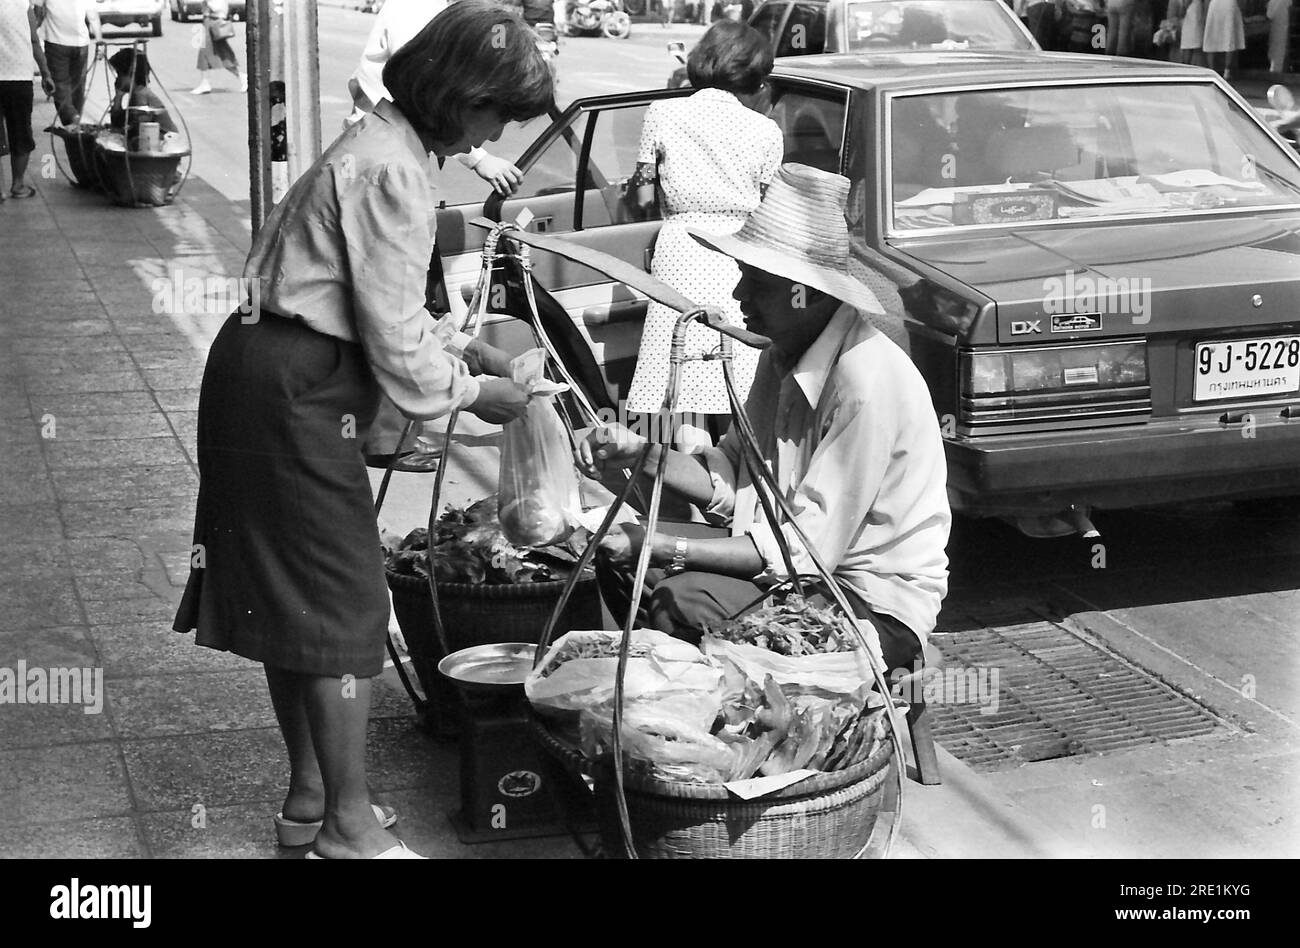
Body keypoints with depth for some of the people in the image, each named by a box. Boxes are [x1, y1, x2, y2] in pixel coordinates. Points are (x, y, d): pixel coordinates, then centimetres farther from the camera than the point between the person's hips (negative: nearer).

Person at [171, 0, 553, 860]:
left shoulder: (383, 145, 12)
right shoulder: (392, 172, -19)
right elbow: (395, 344, -19)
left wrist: (458, 345, 15)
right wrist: (474, 392, -4)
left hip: (265, 368, 10)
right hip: (294, 392, -10)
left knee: (289, 594, 16)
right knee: (342, 603, -2)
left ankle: (309, 795, 28)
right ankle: (349, 825, 8)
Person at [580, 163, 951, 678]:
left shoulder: (867, 380, -25)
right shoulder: (784, 356, 4)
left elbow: (807, 547, -25)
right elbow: (731, 481, 9)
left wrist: (665, 548, -25)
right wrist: (640, 452, -6)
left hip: (877, 606, -9)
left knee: (683, 605, -27)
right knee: (619, 559, 3)